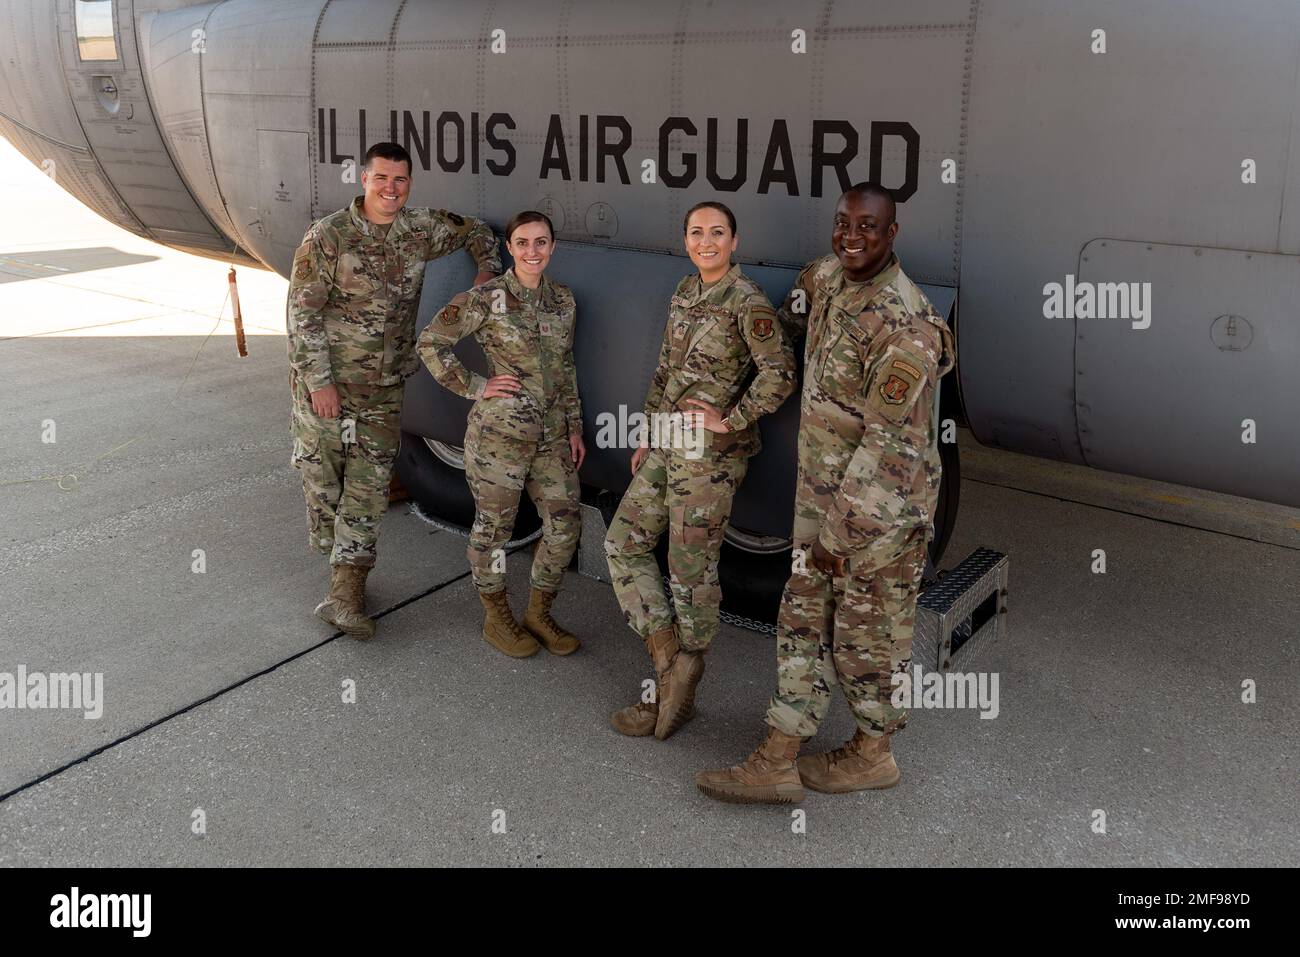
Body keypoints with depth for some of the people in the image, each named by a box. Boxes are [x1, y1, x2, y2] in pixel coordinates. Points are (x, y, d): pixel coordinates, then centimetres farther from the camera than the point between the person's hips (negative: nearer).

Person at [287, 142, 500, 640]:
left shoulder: (420, 230, 2)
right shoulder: (329, 235, -10)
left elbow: (475, 230, 21)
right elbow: (302, 313, -11)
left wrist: (487, 274, 4)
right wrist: (319, 380, -15)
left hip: (383, 386, 3)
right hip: (324, 380, -3)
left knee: (369, 485, 0)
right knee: (322, 475, 5)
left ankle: (346, 593, 4)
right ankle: (337, 557, 28)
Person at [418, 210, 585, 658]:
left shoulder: (563, 299, 8)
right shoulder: (486, 298, -10)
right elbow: (430, 342, -8)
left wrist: (575, 427, 13)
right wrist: (474, 387, -10)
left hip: (552, 435, 6)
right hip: (499, 432, -6)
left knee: (566, 525, 7)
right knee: (494, 525, 7)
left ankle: (539, 614, 27)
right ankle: (496, 618, 27)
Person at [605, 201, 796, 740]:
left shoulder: (746, 301, -13)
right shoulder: (685, 292, 12)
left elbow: (780, 372, -19)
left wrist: (730, 420, -17)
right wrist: (649, 434, 17)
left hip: (711, 451, -8)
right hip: (668, 445, 9)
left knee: (692, 566, 0)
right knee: (624, 543, 8)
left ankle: (680, 695, 17)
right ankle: (667, 660, 16)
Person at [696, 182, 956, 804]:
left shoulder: (905, 325, -22)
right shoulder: (825, 276, 3)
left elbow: (888, 440, -24)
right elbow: (795, 313, 30)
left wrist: (838, 531, -21)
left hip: (880, 504, -8)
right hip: (821, 493, 9)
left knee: (867, 634, 7)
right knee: (802, 619, 11)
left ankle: (872, 754, 30)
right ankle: (777, 763, 20)